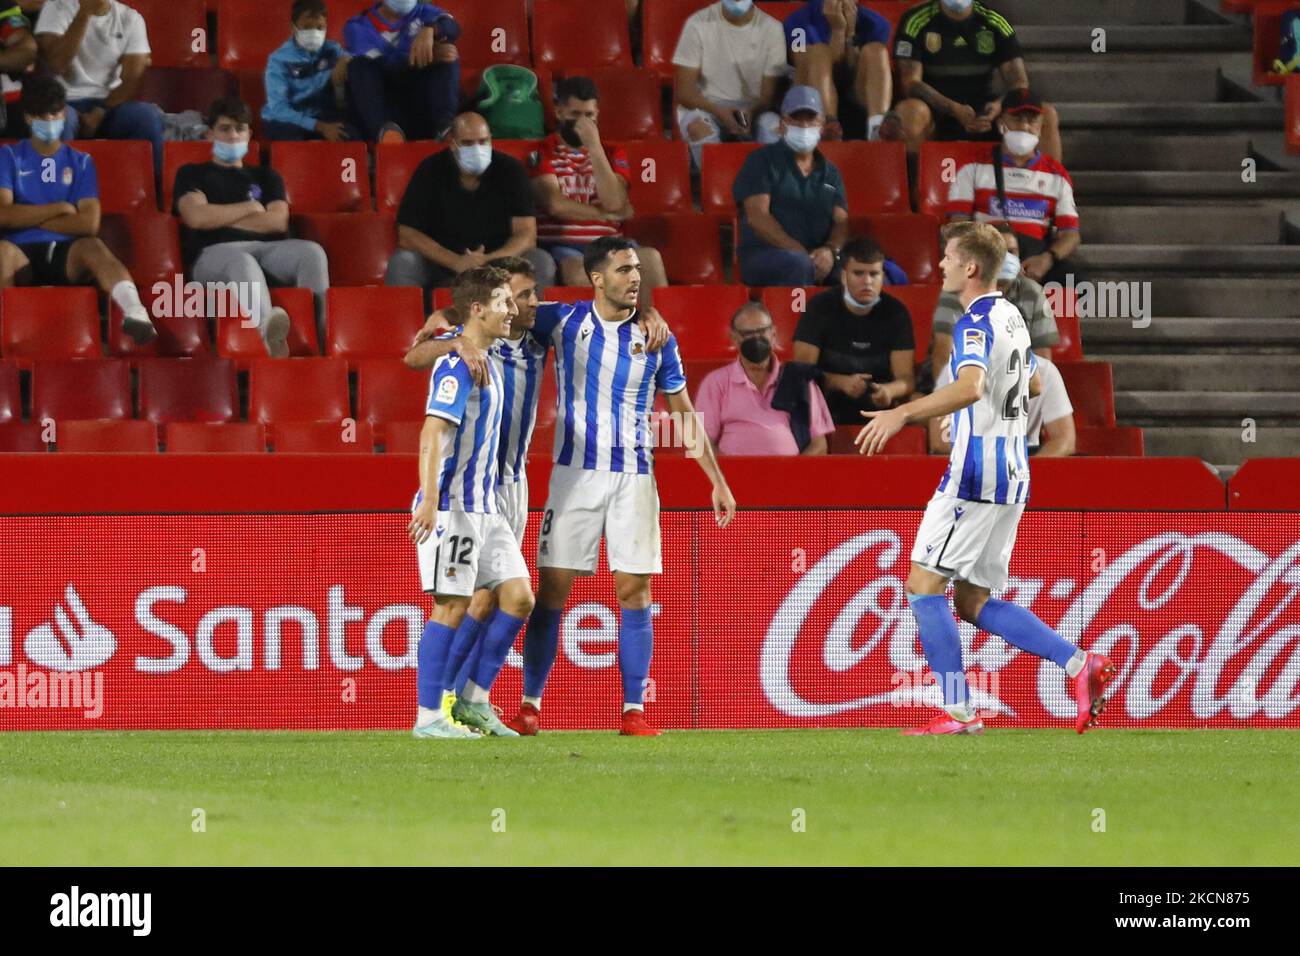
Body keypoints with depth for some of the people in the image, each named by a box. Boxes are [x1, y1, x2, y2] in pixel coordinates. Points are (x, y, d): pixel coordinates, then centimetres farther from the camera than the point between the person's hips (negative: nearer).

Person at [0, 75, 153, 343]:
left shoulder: (81, 162, 14)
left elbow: (90, 223, -1)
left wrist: (30, 218, 0)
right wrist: (60, 209, -2)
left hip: (66, 254, 0)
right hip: (24, 254, 0)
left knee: (92, 246, -38)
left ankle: (134, 314, -64)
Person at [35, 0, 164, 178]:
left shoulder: (130, 18, 4)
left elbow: (132, 80, -5)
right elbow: (56, 64, -16)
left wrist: (98, 114, -19)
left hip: (109, 103, 2)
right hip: (65, 103, -2)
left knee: (149, 116, -29)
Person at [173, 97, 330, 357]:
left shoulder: (266, 177, 31)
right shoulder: (192, 174, 24)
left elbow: (277, 221, 10)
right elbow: (197, 217, 1)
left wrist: (221, 220, 5)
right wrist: (250, 208, 10)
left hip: (267, 250, 4)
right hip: (214, 253, -3)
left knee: (312, 252, -31)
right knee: (243, 262, -43)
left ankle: (321, 338, -49)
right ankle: (267, 329, -76)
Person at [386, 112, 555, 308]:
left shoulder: (509, 169, -4)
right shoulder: (431, 170, -6)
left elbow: (526, 234, -8)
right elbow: (408, 234, -11)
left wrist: (491, 261, -29)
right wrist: (455, 262, -26)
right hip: (443, 261, -1)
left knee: (541, 262, -25)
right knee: (401, 264, -29)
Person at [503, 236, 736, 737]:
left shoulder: (654, 337, 3)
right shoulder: (563, 320, 0)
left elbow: (684, 412, 11)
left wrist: (717, 481, 10)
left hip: (633, 478, 1)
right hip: (575, 472, -1)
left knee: (635, 593, -2)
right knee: (552, 590, -4)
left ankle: (633, 711, 2)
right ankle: (530, 706, 3)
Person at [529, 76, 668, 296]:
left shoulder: (612, 153, 16)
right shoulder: (544, 153, 7)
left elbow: (613, 203, -3)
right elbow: (555, 204, -8)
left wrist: (594, 146, -7)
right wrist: (605, 214, -2)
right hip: (559, 246, -3)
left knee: (649, 257, -27)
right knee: (578, 271, -39)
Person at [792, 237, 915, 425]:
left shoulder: (896, 312, 1)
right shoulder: (820, 307, -4)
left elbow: (905, 379, -4)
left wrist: (888, 391, -29)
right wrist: (841, 382, -28)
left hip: (876, 410, 1)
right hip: (827, 408, -1)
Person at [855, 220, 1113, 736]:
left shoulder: (976, 322, -14)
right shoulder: (1010, 316, 15)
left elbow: (970, 386, -33)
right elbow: (1034, 383, 31)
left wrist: (903, 413, -36)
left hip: (976, 473, -9)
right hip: (1011, 474, 9)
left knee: (924, 585, -3)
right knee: (974, 602, 12)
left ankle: (957, 711, -7)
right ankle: (1081, 664, 3)